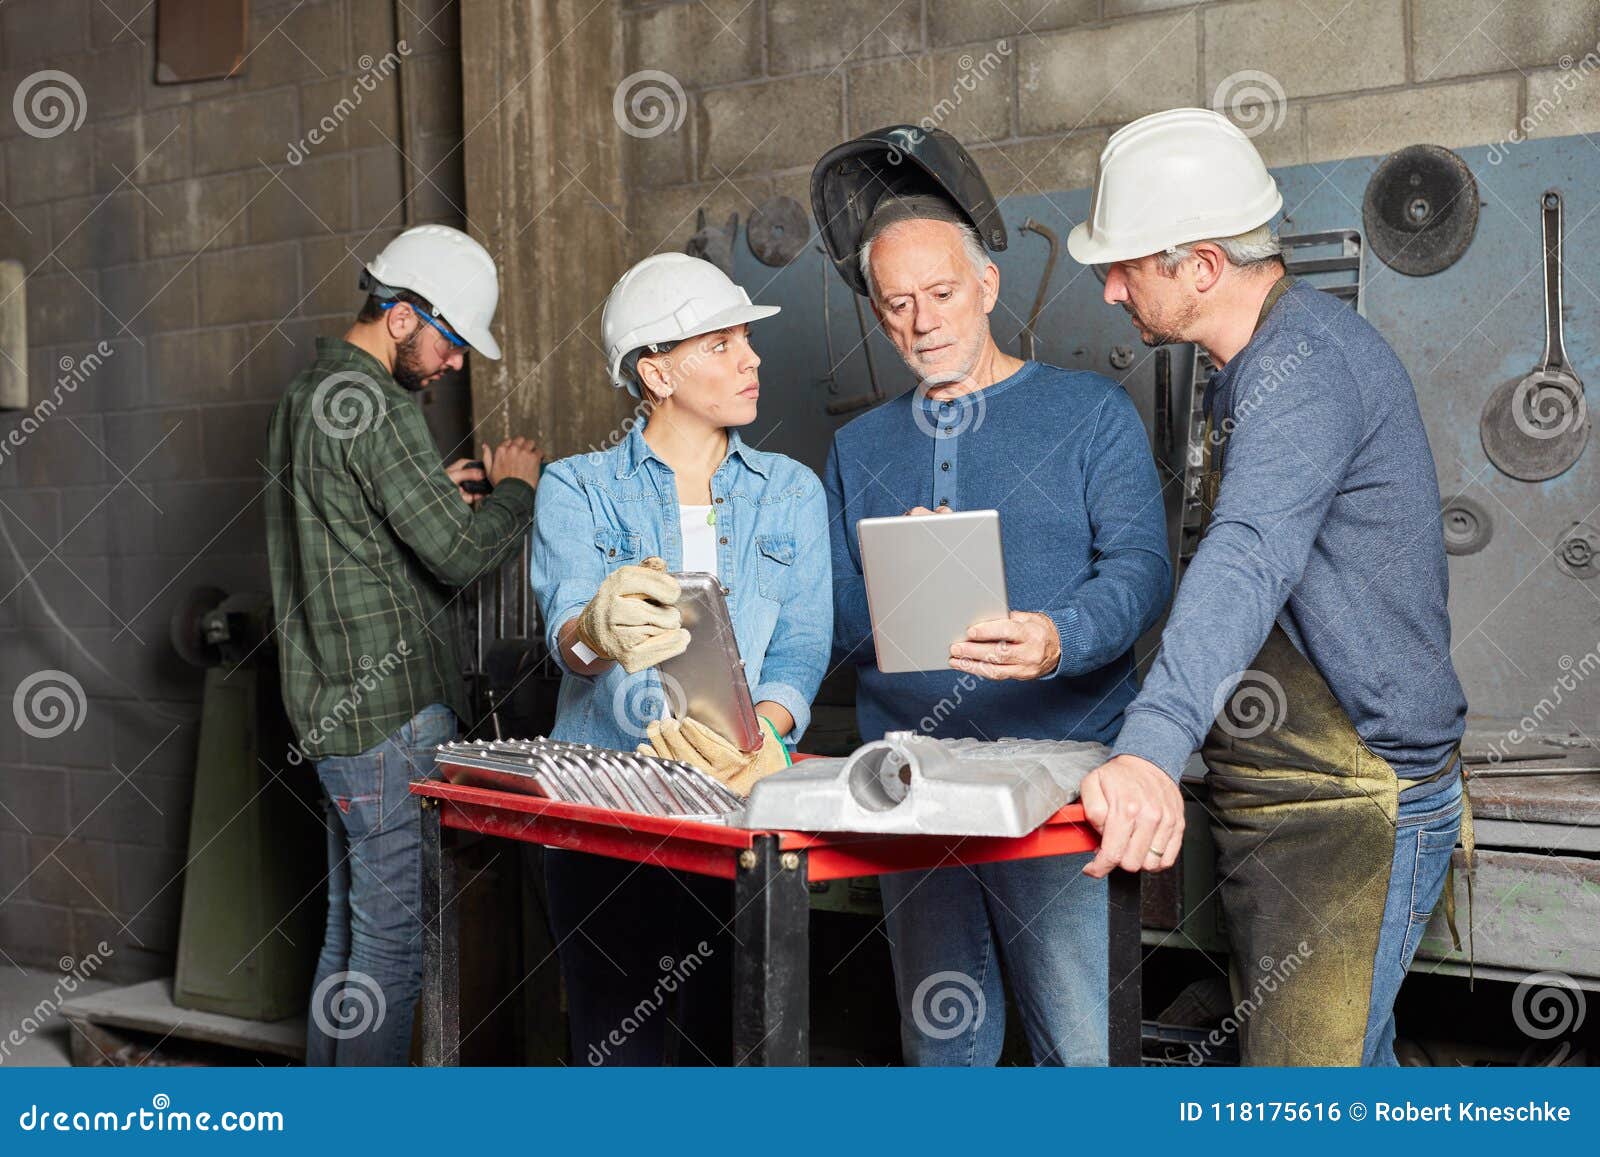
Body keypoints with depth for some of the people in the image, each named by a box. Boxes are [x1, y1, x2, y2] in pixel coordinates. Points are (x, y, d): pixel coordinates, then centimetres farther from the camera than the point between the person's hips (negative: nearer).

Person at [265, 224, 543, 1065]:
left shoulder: (304, 395, 16)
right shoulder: (376, 408, -16)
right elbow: (459, 551, -19)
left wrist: (433, 489, 15)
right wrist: (515, 486, -2)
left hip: (330, 710, 10)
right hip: (392, 712, -10)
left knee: (350, 934, 17)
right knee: (393, 942, -3)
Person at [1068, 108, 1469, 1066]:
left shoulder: (1307, 362, -21)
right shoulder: (1265, 358, 13)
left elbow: (1250, 559, -38)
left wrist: (1152, 743, -51)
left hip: (1351, 809, -10)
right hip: (1284, 799, 10)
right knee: (1343, 1060, 20)